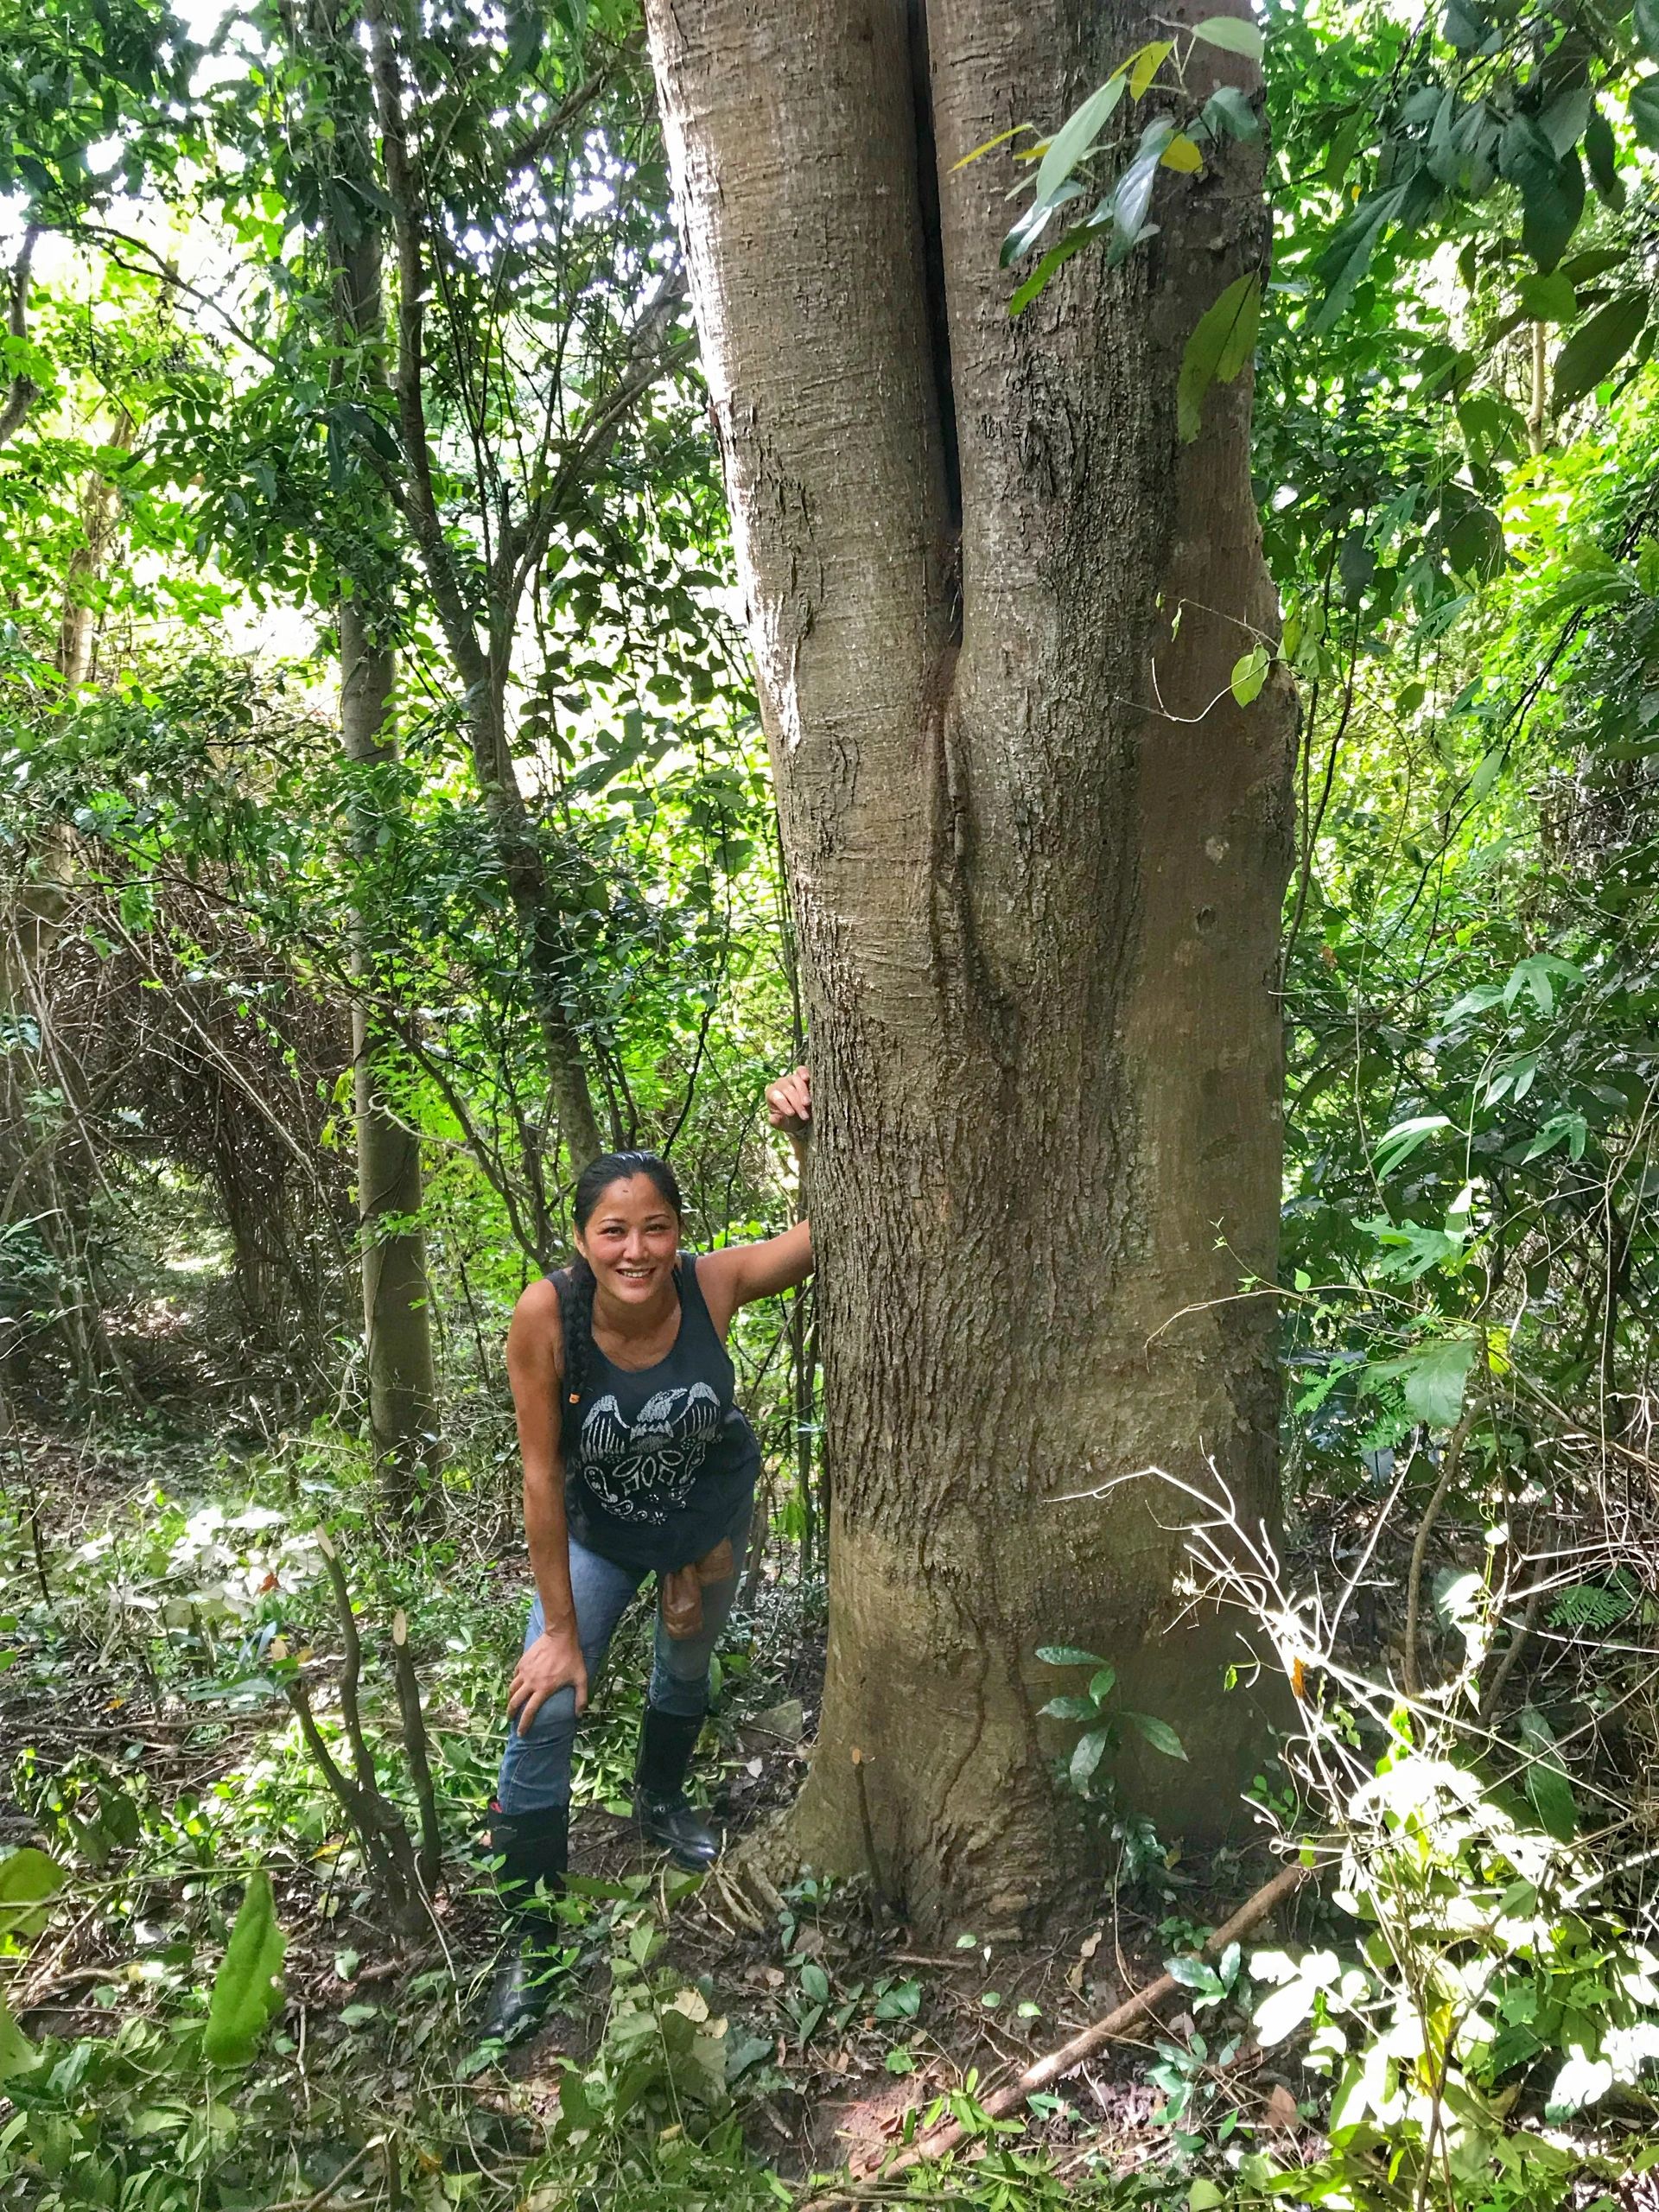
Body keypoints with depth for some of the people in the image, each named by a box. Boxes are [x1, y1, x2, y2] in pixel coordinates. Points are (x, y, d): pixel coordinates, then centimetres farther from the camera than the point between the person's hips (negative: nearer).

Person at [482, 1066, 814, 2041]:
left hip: (714, 1511, 2)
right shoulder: (546, 1315, -34)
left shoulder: (714, 1284, -31)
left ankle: (661, 1798, 58)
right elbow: (542, 1473, -26)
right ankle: (530, 1940, 12)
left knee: (688, 1667, 25)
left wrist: (808, 1134, -42)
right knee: (547, 1712, -10)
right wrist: (560, 1628, -19)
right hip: (599, 1529, -2)